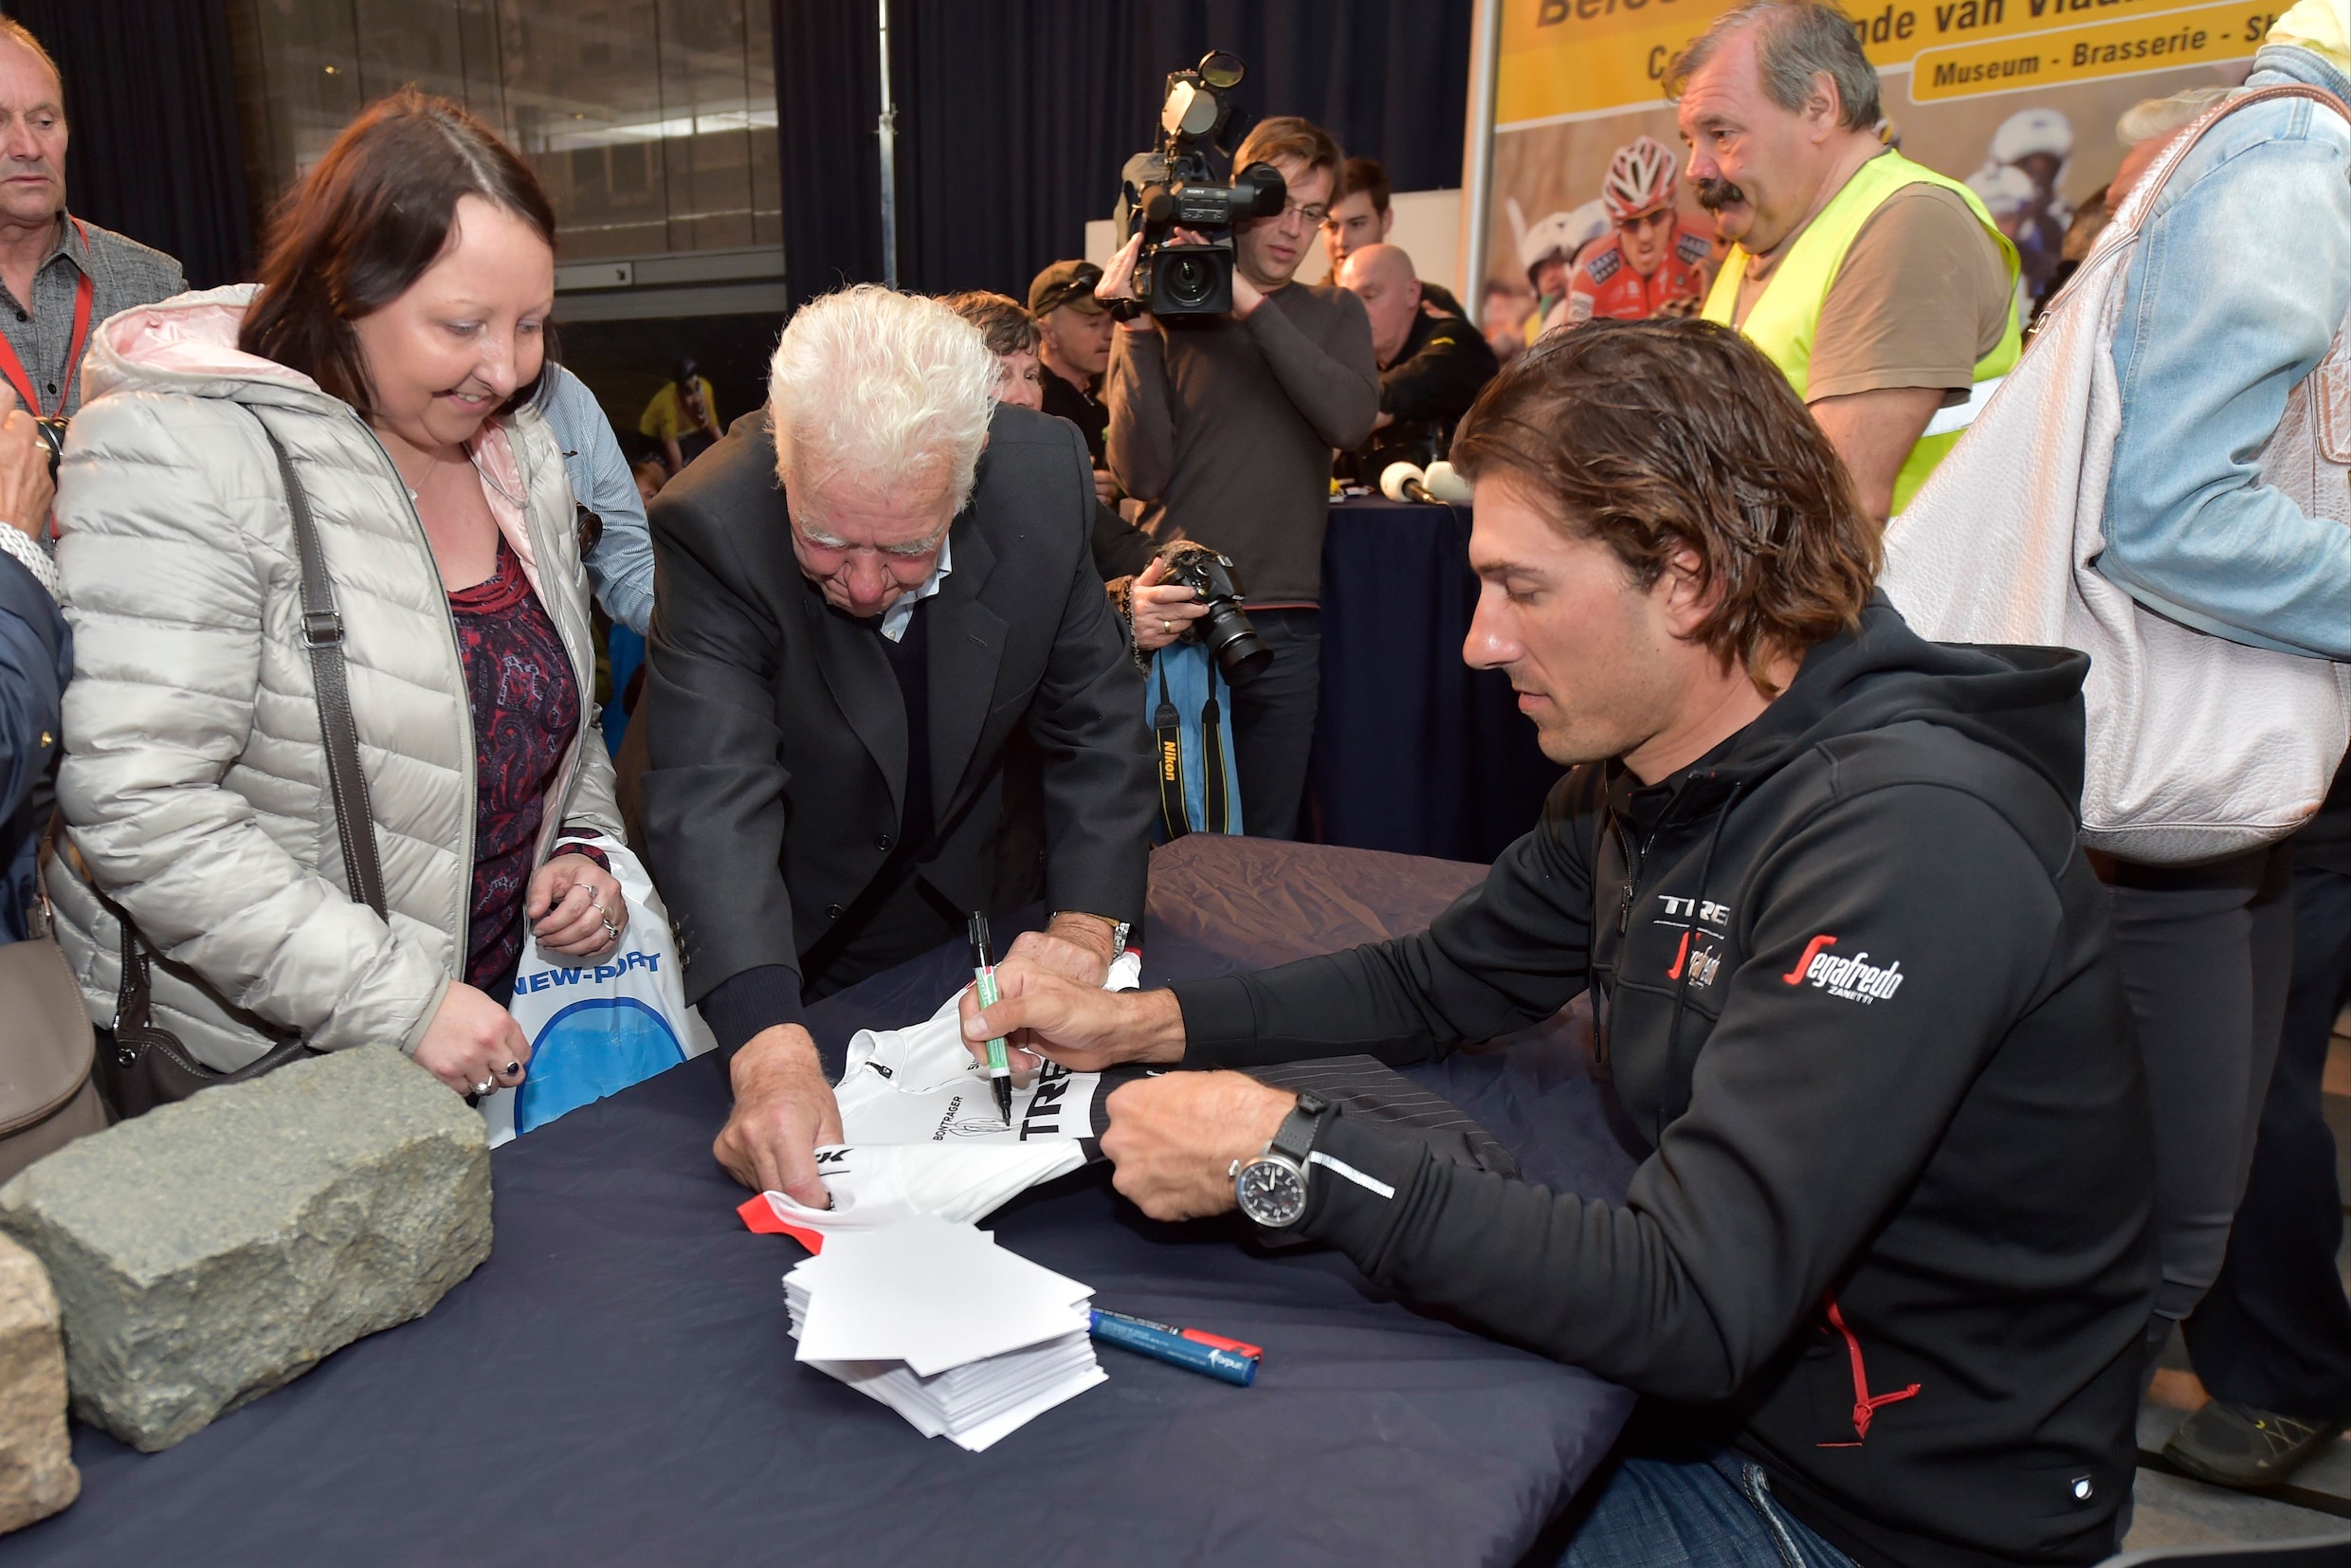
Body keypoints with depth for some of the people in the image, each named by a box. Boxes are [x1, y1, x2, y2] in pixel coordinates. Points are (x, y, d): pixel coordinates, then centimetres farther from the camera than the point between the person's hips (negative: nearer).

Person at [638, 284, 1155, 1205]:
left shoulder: (1046, 480, -20)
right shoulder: (712, 528, -29)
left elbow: (1097, 723, -11)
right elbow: (715, 797, -37)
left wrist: (1088, 924, -24)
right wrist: (771, 1052, -51)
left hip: (961, 936, 3)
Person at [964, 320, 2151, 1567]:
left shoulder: (1908, 838, -30)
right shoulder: (1646, 775, -2)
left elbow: (1689, 1310, -34)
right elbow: (1440, 981, 8)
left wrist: (1286, 1154, -30)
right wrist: (1142, 1023, -4)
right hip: (1727, 1383, 7)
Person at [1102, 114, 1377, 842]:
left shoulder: (1334, 314, 10)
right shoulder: (1163, 309, 3)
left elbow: (1350, 421, -11)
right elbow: (1142, 475, -7)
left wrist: (1252, 304, -14)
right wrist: (1137, 332, -13)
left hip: (1283, 624, 2)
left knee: (1266, 840, 10)